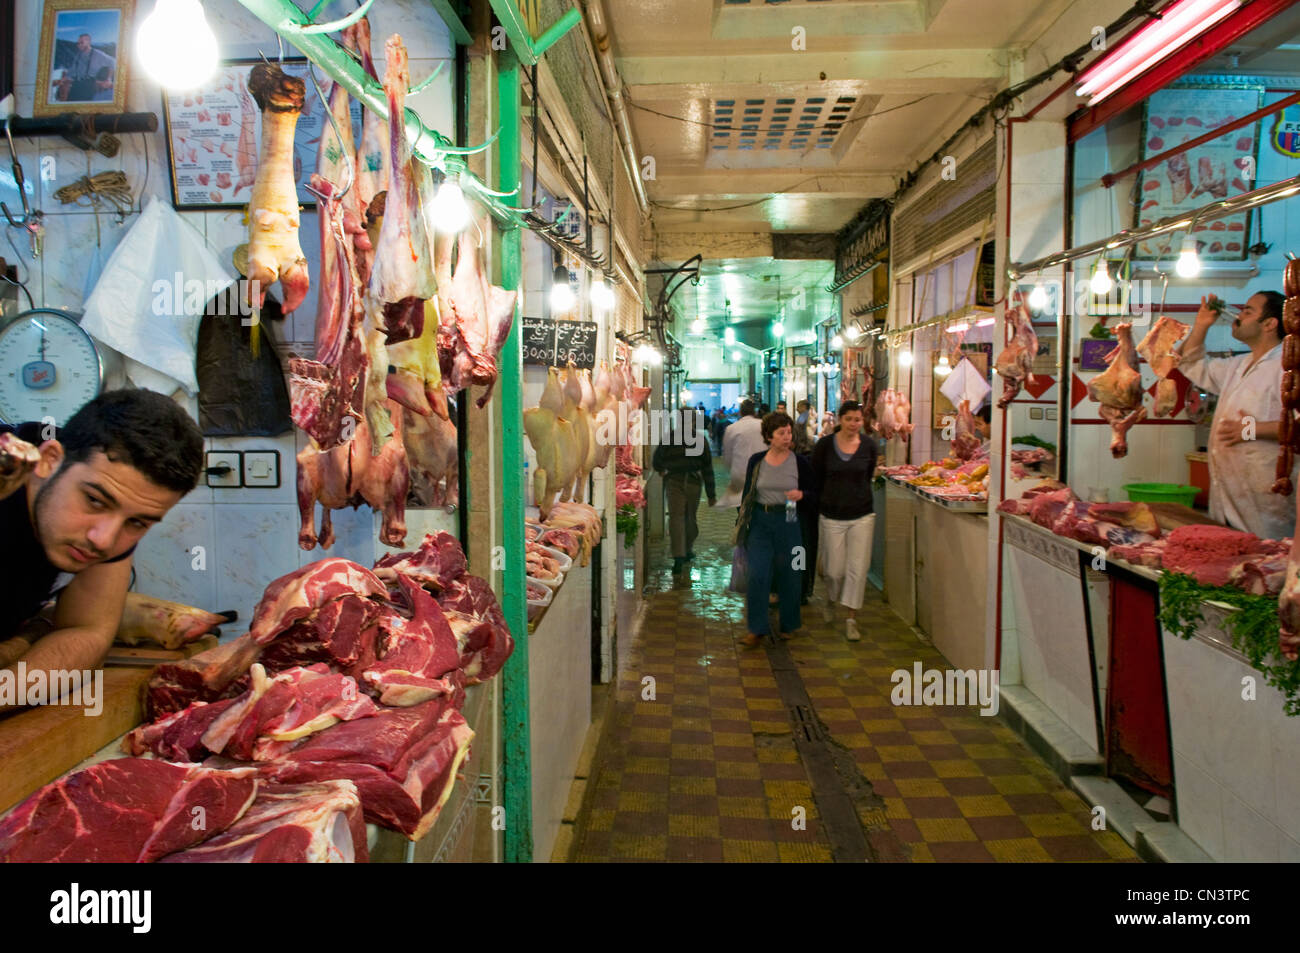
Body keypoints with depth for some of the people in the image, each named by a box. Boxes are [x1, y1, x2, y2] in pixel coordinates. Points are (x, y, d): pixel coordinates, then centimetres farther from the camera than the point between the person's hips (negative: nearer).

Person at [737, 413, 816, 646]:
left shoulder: (799, 462, -2)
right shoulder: (757, 461, 2)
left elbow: (813, 495, 4)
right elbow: (747, 493, 9)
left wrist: (801, 495, -18)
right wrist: (742, 523, 8)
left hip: (789, 523, -1)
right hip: (761, 522, 1)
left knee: (789, 575, 8)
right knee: (756, 575, -6)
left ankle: (789, 625, 28)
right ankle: (756, 628, 5)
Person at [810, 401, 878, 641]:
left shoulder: (869, 445, 0)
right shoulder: (824, 445, -5)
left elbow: (867, 477, 11)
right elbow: (816, 480, 3)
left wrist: (858, 501, 10)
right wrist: (823, 506, 3)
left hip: (861, 516, 1)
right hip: (832, 516, -1)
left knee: (857, 569, -1)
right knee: (834, 569, 5)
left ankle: (851, 619, 10)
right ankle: (831, 599, 38)